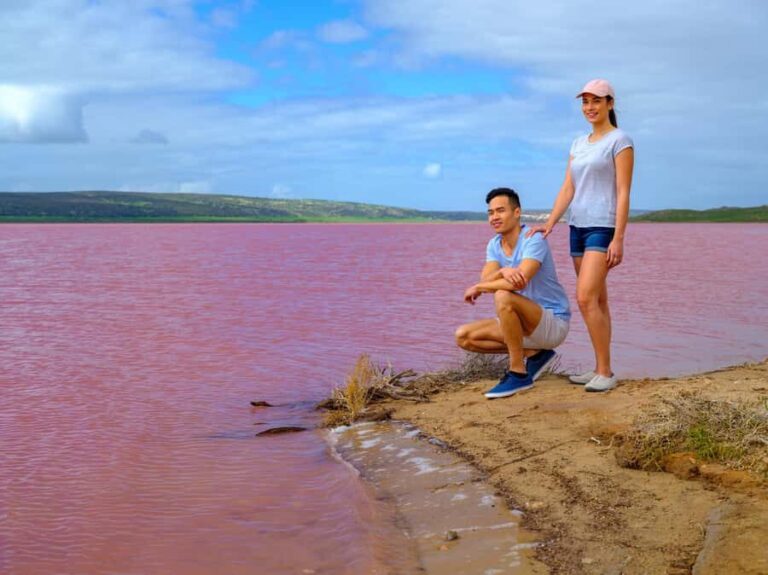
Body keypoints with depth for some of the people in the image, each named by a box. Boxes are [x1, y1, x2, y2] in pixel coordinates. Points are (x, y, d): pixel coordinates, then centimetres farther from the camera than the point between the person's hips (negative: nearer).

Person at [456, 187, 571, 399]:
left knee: (503, 297, -35)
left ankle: (518, 373, -23)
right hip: (527, 325, 8)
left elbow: (520, 282, -32)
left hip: (554, 323, -8)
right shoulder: (494, 245, 5)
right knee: (463, 337, -1)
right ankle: (533, 353, 3)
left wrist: (477, 288, -18)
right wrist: (503, 271, -35)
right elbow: (486, 280, -11)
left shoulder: (533, 240, -18)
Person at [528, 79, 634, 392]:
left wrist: (618, 239, -15)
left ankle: (605, 372, -10)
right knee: (596, 301, 9)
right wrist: (550, 223, 0)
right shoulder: (578, 144, 17)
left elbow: (623, 192, -9)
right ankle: (600, 369, 14)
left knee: (586, 298, -17)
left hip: (604, 227, -7)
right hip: (578, 226, 7)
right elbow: (568, 189, 12)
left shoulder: (620, 140, -4)